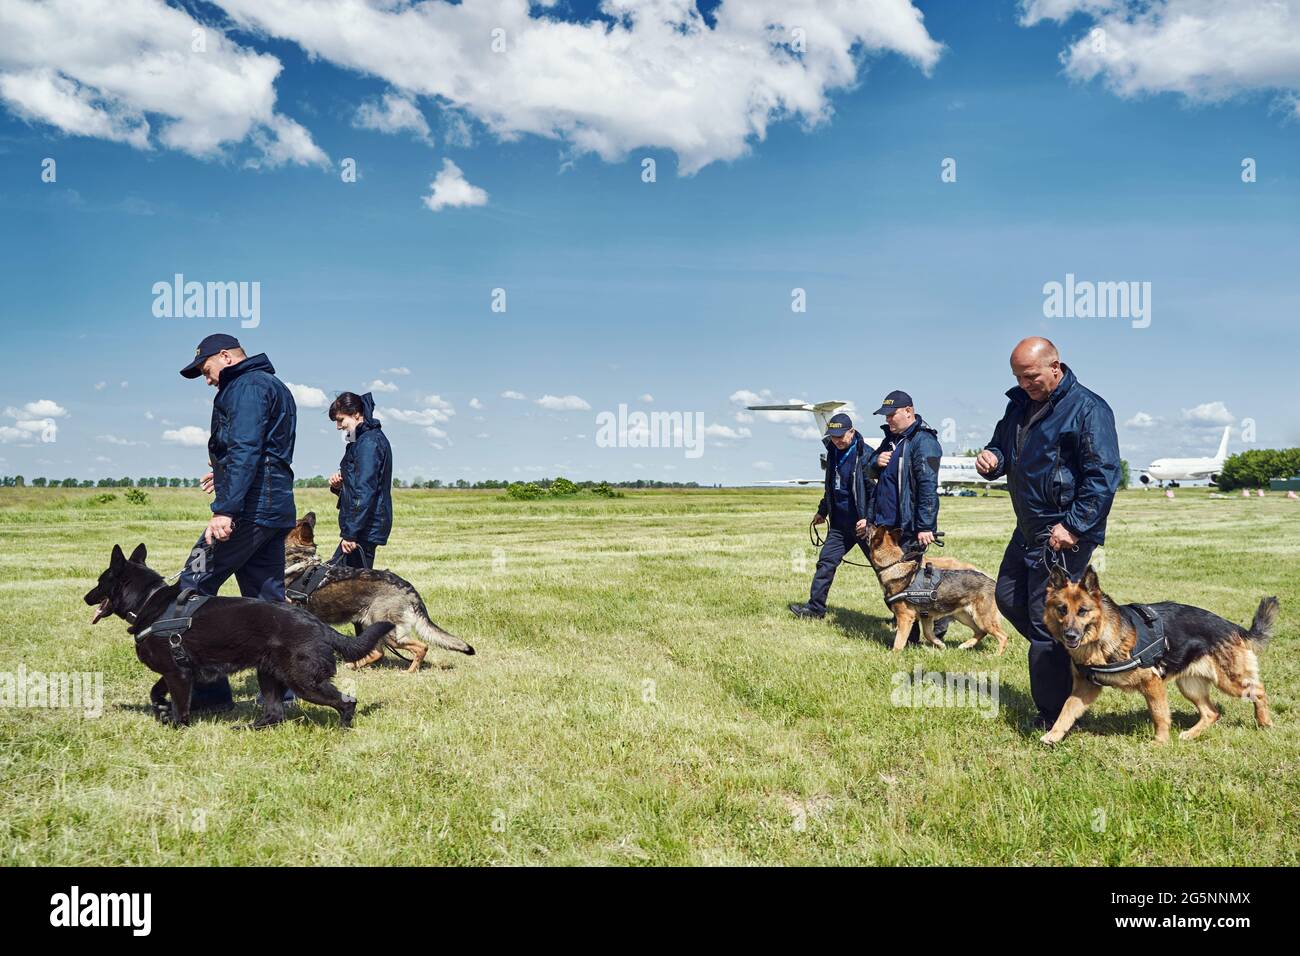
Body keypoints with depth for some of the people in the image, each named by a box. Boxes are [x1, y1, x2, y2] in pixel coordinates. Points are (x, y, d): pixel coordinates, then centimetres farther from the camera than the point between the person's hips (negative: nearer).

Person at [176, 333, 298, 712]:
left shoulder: (247, 386, -8)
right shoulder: (273, 386, 23)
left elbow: (244, 450, -22)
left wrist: (225, 508, -28)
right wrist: (226, 476, 37)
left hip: (249, 509, -10)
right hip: (276, 510, 10)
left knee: (194, 588, -5)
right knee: (267, 599, 11)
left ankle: (207, 690, -5)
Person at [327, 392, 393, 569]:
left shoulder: (369, 443, -13)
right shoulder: (365, 440, 19)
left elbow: (365, 491, -21)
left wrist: (350, 533, -22)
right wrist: (339, 485, 4)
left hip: (366, 527, -10)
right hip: (366, 528, 10)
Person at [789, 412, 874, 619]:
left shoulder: (865, 455, -16)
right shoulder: (833, 453, 9)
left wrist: (869, 518, -23)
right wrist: (822, 511, 28)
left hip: (862, 523, -7)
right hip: (839, 523, 7)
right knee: (826, 561, 4)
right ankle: (815, 607, 10)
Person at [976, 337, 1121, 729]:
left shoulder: (1087, 409, -15)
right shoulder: (1019, 404, 9)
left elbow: (1104, 475, -20)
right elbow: (1002, 444, 24)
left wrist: (1073, 526, -24)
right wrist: (992, 458, 0)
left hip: (1063, 534, -9)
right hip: (1028, 529, 9)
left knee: (1045, 620, -6)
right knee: (1009, 598, 17)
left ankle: (1053, 718, 6)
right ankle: (1064, 656, 33)